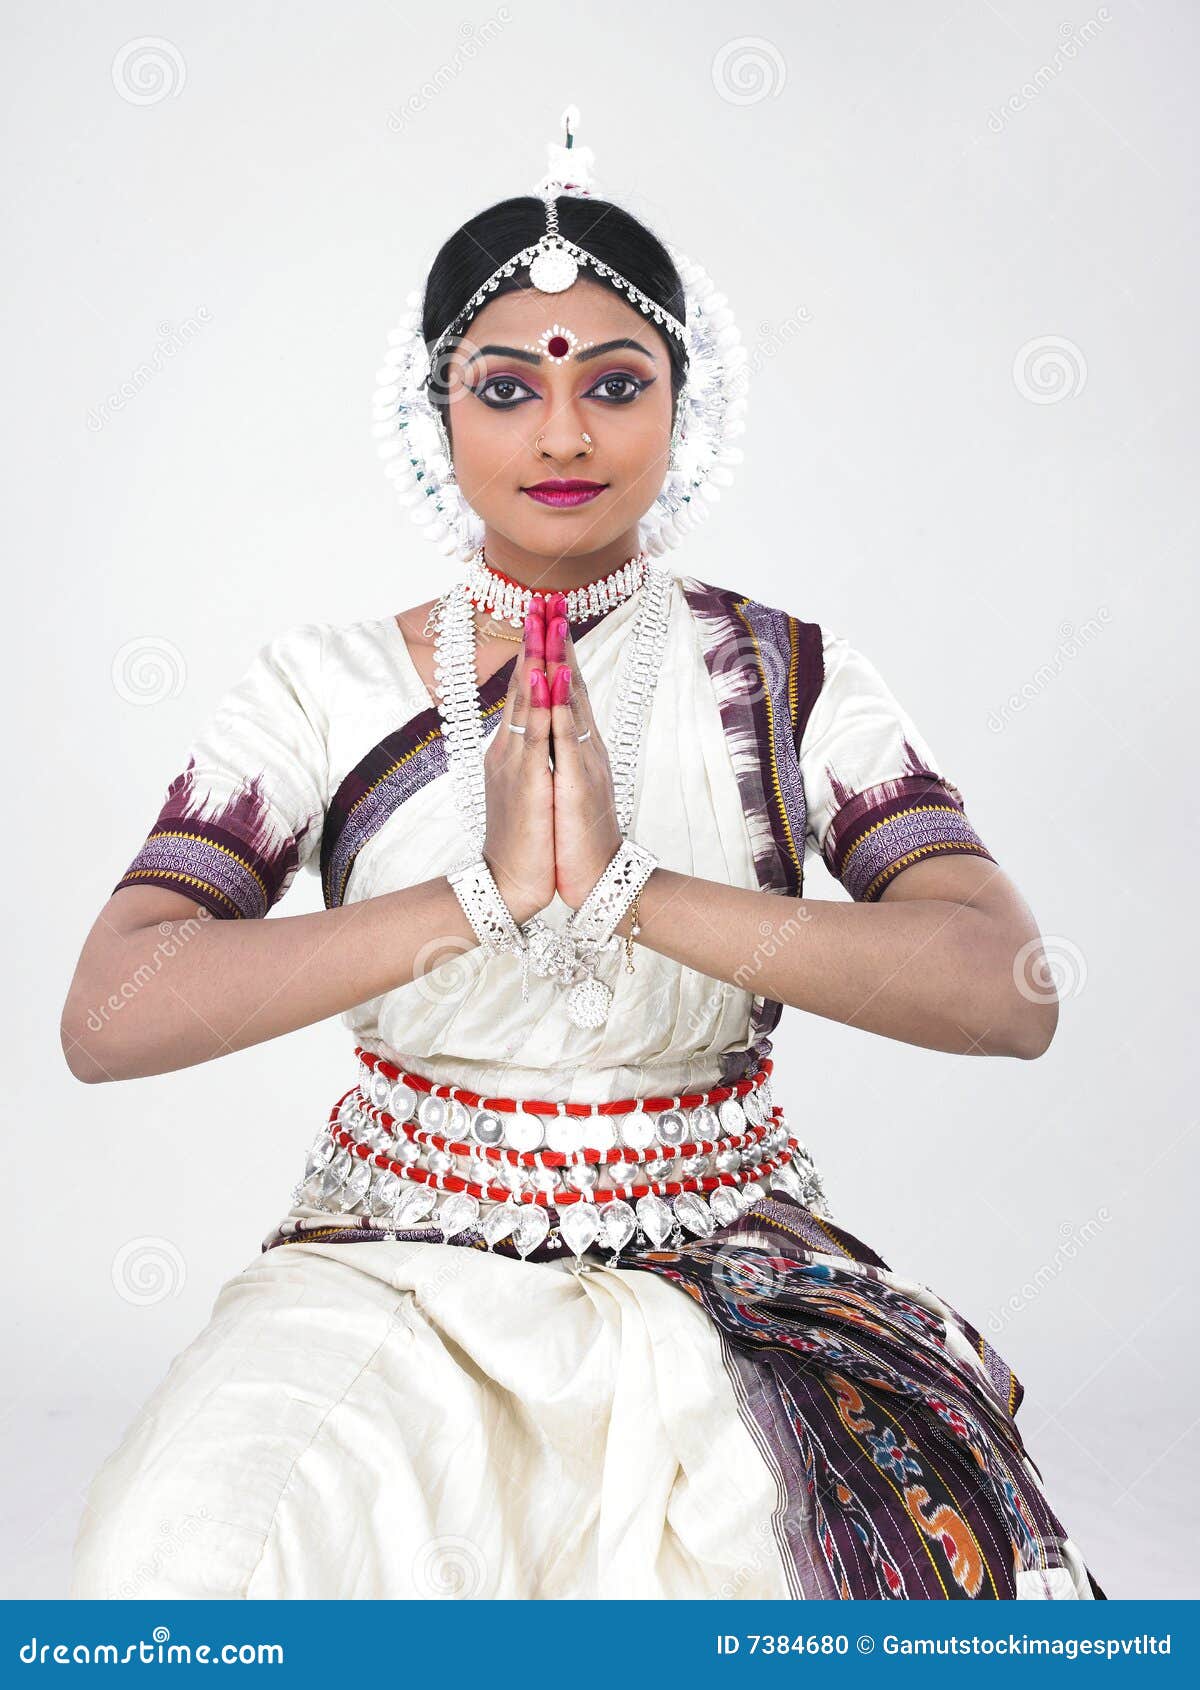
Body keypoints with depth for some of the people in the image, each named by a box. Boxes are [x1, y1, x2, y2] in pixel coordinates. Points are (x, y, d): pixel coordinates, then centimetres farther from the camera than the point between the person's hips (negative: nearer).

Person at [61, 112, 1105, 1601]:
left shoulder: (787, 680, 0)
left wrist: (629, 887, -23)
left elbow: (1009, 988, -14)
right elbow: (107, 1016, -12)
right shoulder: (326, 690, 0)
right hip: (396, 1267, 0)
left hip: (720, 1271, 1)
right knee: (184, 1561, -26)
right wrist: (480, 896, -21)